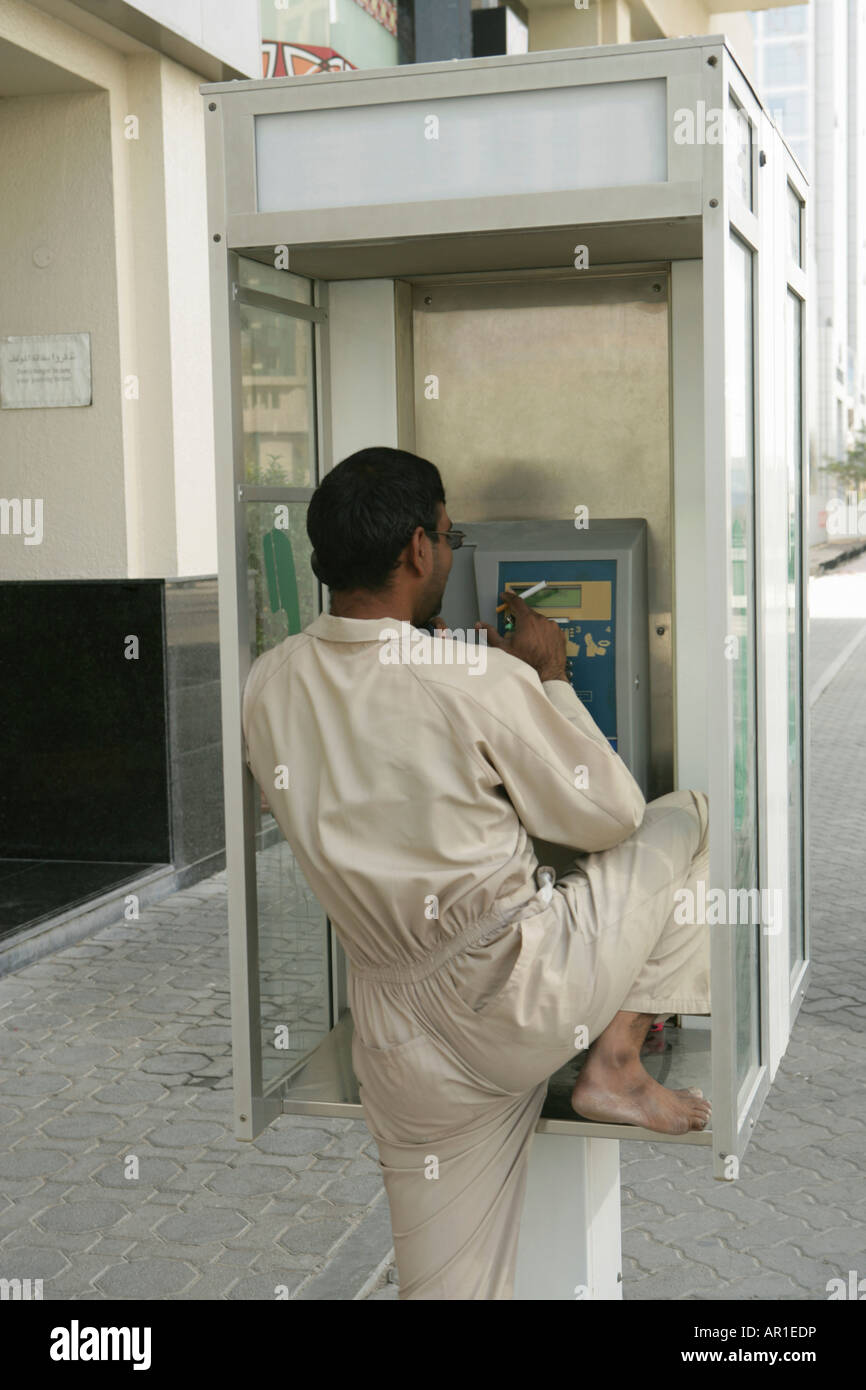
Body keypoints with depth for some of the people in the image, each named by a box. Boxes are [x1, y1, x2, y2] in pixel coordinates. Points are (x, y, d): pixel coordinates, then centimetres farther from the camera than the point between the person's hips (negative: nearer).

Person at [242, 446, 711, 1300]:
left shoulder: (268, 685, -2)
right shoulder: (480, 683, -19)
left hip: (399, 1038, 6)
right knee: (686, 819, 15)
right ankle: (615, 1066, 12)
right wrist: (548, 679, 7)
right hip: (521, 995, -5)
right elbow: (608, 814, -5)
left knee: (449, 1282, 20)